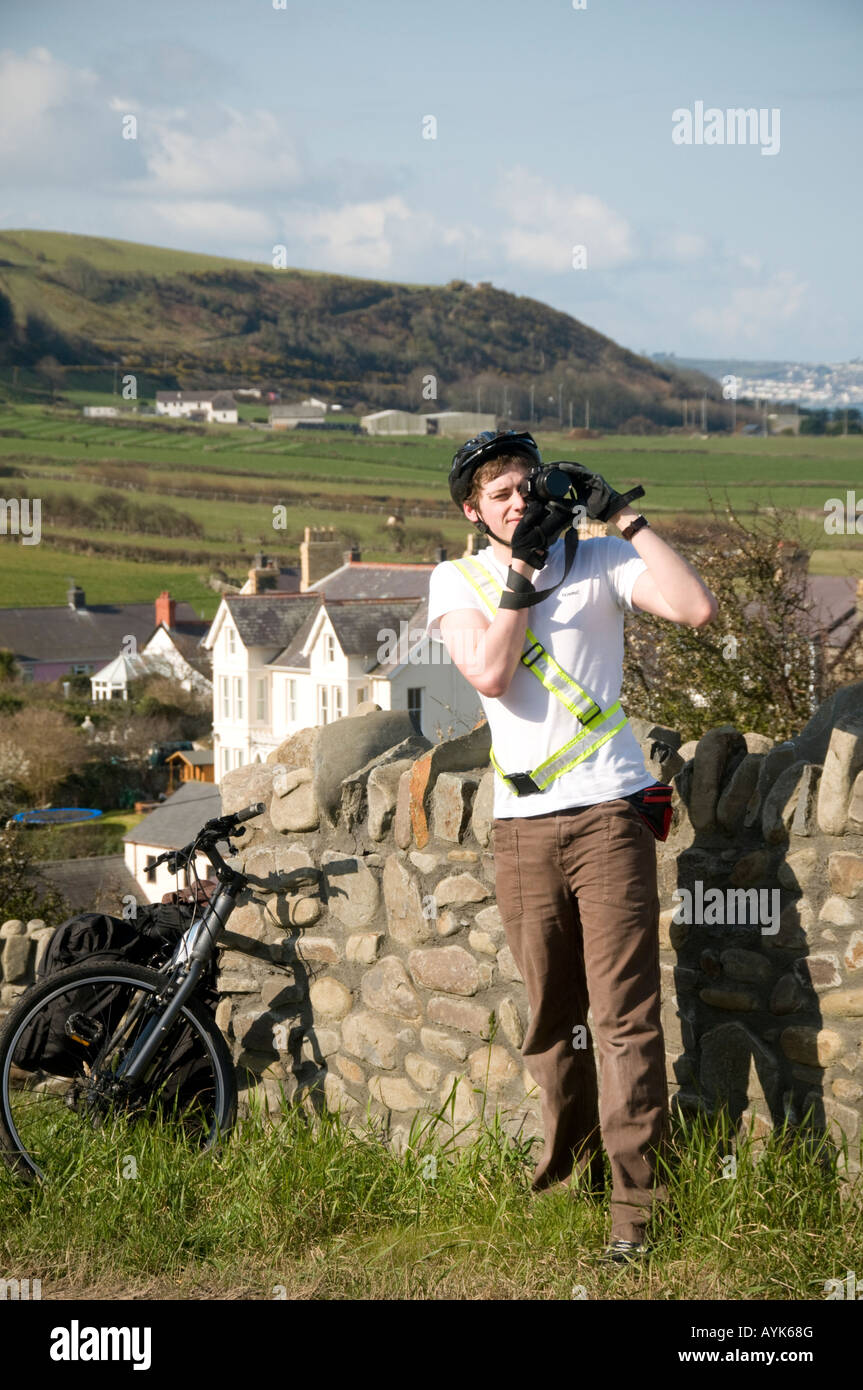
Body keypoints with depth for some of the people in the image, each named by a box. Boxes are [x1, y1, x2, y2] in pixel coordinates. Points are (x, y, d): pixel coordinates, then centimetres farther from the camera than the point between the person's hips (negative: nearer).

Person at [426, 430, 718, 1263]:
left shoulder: (599, 560, 5)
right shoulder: (457, 579, 9)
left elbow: (697, 608, -11)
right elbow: (489, 673, -8)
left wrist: (621, 515, -7)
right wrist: (524, 568, -8)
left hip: (609, 814, -2)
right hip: (522, 825, 2)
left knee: (625, 1013, -7)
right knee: (551, 1018, 8)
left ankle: (636, 1201, -5)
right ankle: (570, 1176, 22)